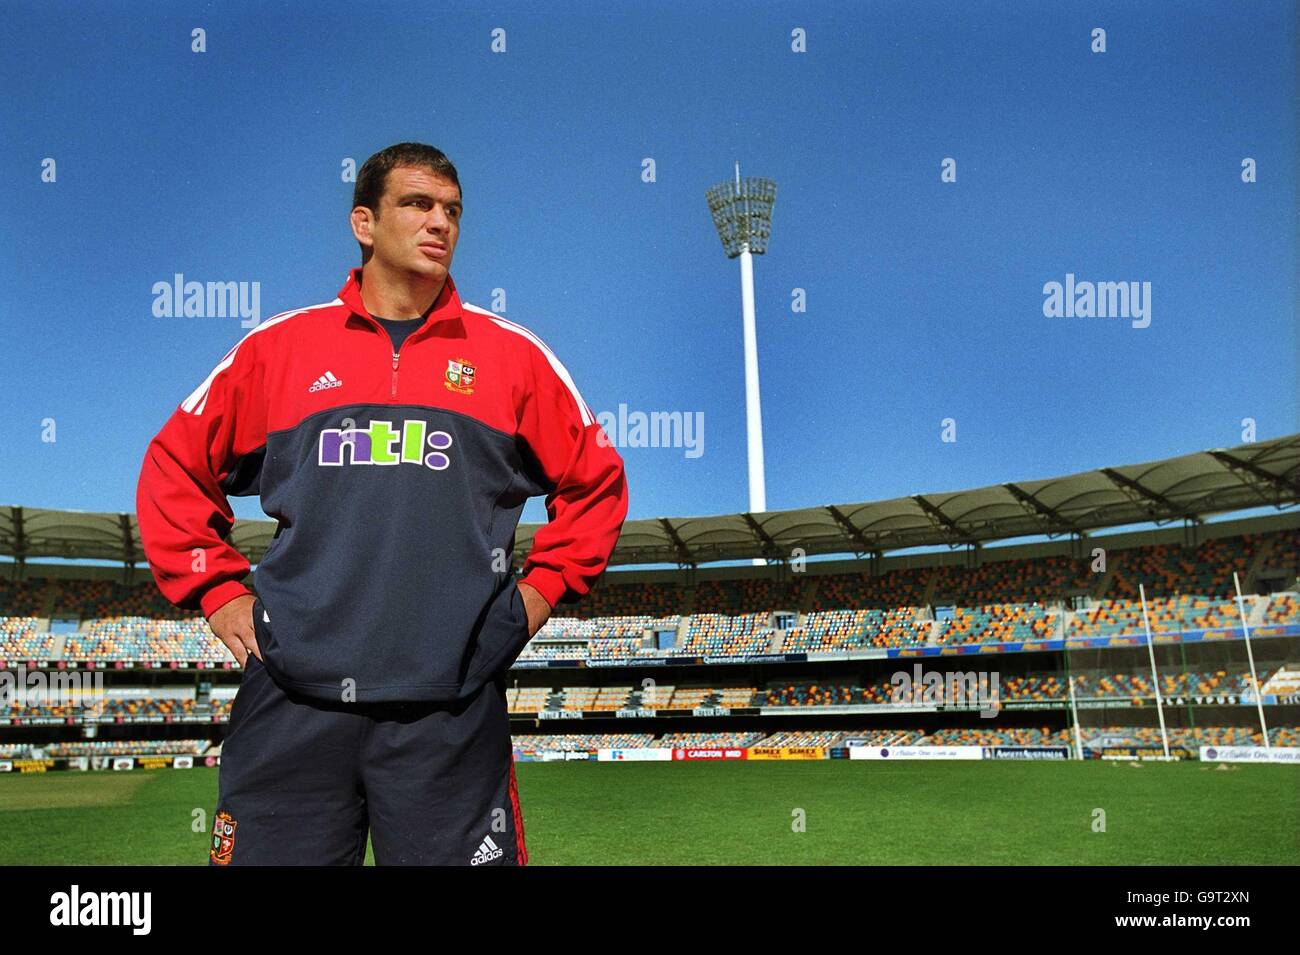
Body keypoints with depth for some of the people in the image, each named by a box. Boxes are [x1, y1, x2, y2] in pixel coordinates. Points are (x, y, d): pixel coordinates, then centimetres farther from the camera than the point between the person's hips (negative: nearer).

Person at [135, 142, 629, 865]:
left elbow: (596, 480, 16)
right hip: (293, 702, 1)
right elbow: (173, 471, 17)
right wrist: (216, 591, 9)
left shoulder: (513, 355, 7)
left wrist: (543, 589, 8)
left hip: (453, 705, 0)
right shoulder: (278, 346, 9)